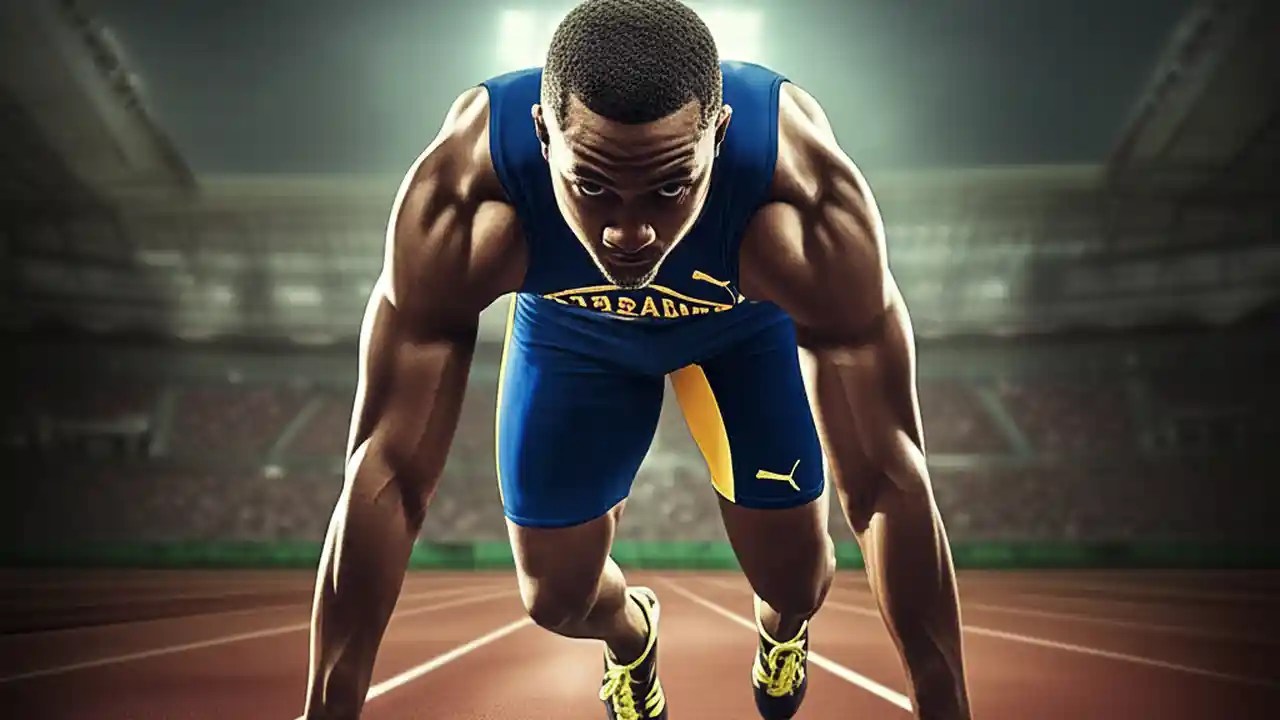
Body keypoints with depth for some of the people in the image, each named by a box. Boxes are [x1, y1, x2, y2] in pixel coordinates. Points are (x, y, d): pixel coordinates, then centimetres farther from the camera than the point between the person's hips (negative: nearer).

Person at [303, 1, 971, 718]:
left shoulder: (809, 204, -43)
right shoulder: (460, 197, -41)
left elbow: (888, 476, -37)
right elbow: (388, 473, -36)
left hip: (756, 316, 0)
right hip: (569, 324, 1)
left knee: (794, 574, -2)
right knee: (557, 596, 1)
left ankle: (783, 627, 40)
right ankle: (631, 636, 41)